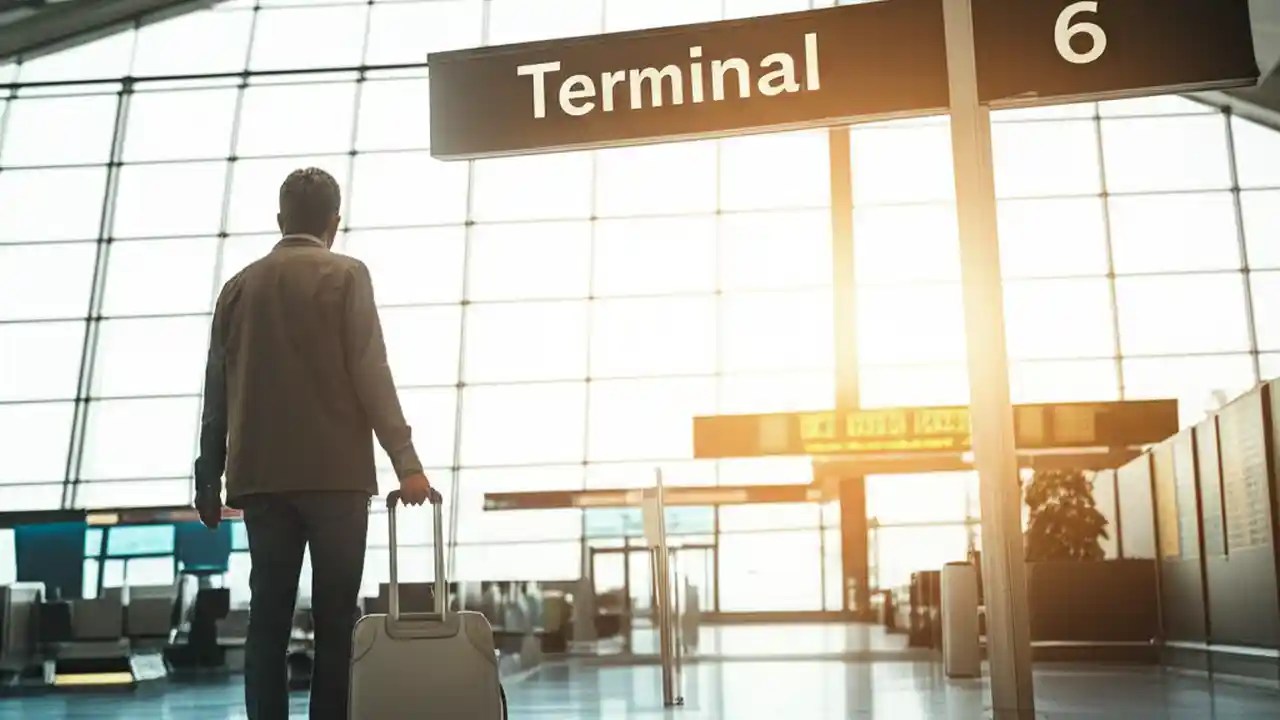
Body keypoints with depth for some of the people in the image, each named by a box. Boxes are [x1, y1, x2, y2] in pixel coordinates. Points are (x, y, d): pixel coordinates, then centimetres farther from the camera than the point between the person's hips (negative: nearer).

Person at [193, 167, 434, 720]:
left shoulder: (239, 286, 12)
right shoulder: (345, 276, -1)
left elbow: (217, 391, 12)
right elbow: (371, 374, -9)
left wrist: (208, 479, 18)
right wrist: (406, 462, -8)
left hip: (260, 476, 4)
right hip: (334, 473, -4)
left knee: (268, 622, 5)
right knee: (335, 623, 0)